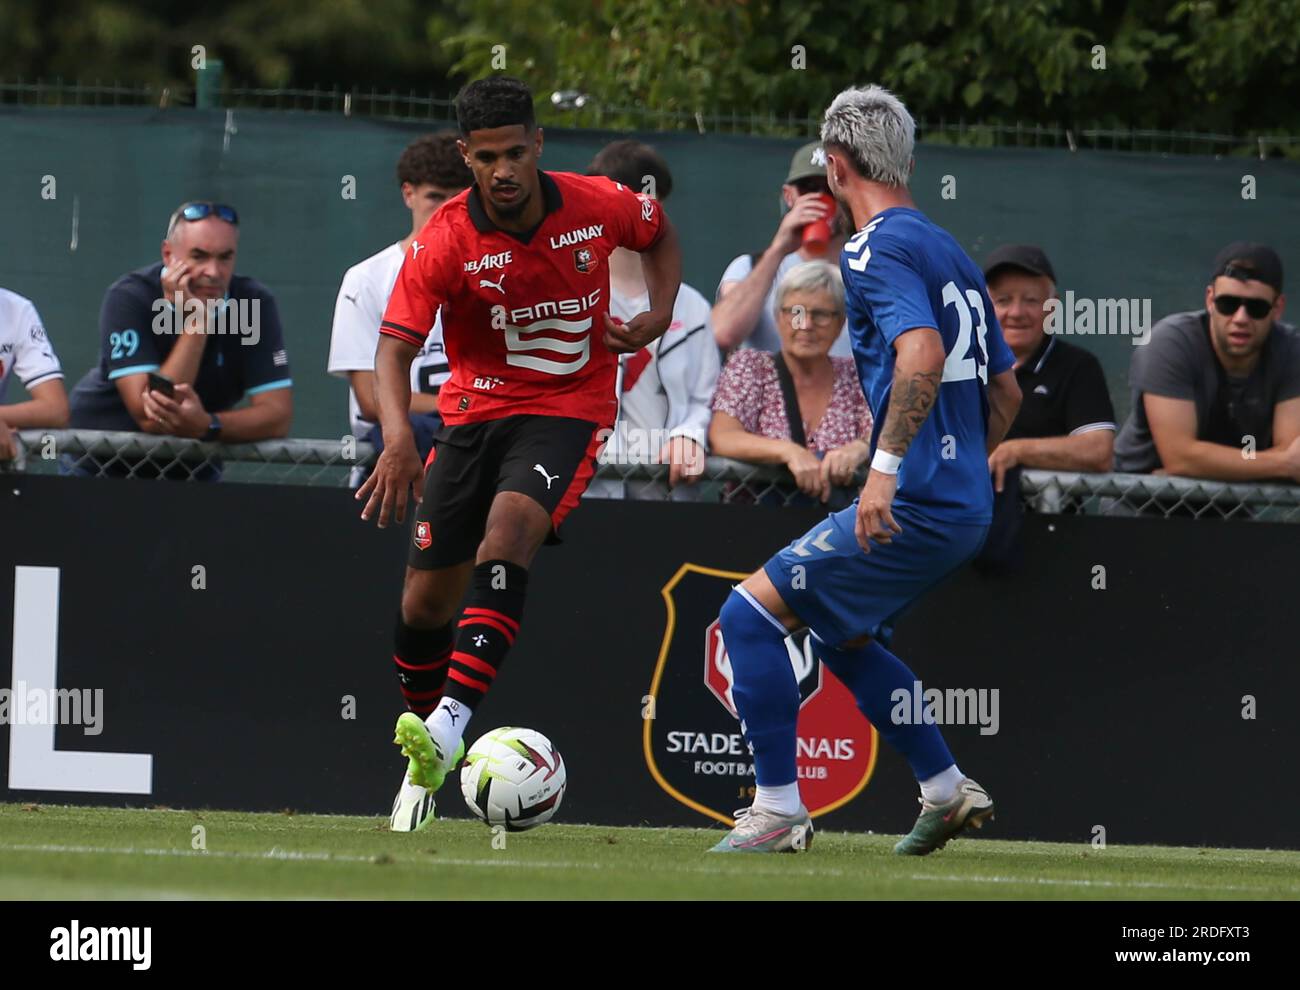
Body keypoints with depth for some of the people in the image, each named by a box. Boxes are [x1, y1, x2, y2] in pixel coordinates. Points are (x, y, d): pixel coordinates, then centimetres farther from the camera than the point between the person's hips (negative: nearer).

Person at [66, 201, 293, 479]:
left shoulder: (255, 302, -9)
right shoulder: (128, 298, -18)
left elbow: (278, 414, -15)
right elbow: (149, 417, -26)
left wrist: (206, 425, -35)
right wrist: (196, 321, -30)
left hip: (192, 472, 3)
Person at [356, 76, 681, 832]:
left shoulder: (599, 206, -9)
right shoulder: (444, 241, -15)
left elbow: (661, 236, 15)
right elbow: (395, 348, -21)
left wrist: (660, 316, -4)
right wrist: (399, 440, -39)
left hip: (569, 410, -2)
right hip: (475, 413, 2)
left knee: (508, 532, -30)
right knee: (425, 600, 1)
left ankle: (448, 728, -41)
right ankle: (426, 768, 24)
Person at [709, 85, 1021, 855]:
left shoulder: (878, 248, -10)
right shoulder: (949, 251, 18)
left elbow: (923, 354, -28)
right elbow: (1006, 390, 23)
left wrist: (887, 466, -30)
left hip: (916, 504, -9)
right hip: (967, 506, 10)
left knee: (752, 613, -6)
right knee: (843, 636, 27)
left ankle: (779, 809, -7)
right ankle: (948, 791, 25)